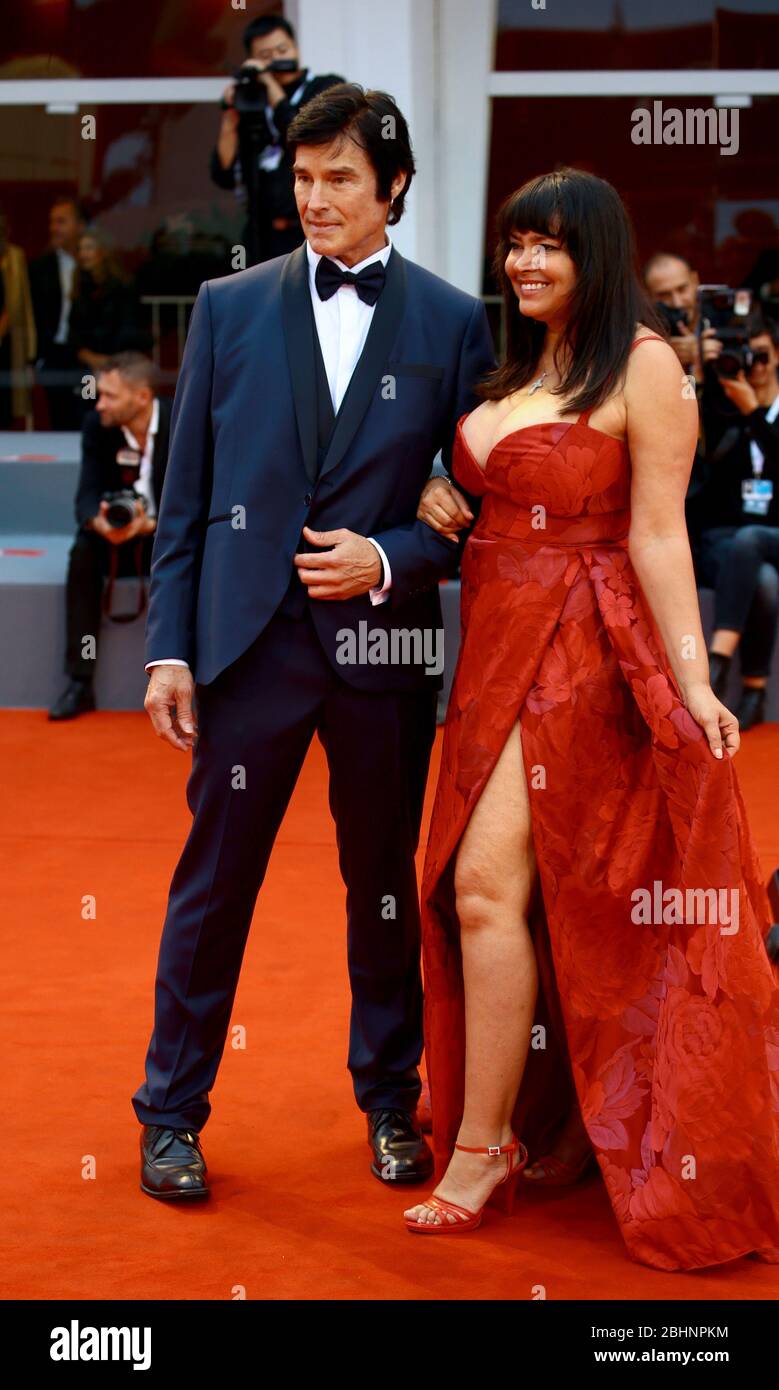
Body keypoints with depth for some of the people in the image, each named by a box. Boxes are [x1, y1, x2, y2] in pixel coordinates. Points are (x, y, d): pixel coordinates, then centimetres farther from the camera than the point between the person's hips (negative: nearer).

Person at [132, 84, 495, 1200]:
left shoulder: (454, 323, 3)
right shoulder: (230, 307, 5)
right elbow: (185, 499, 5)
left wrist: (388, 558, -13)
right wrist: (169, 648, 0)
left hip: (385, 647, 0)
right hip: (251, 638, 0)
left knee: (384, 882, 11)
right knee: (214, 880, 4)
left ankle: (391, 1103, 28)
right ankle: (173, 1114, 17)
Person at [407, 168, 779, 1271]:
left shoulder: (642, 364, -8)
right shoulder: (512, 370, 15)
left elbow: (658, 534, -11)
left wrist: (690, 678, -16)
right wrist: (437, 506, 4)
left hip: (582, 652, -7)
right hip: (497, 643, 7)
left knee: (489, 885, -13)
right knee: (555, 904, 9)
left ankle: (480, 1149, -4)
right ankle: (555, 1131, 20)